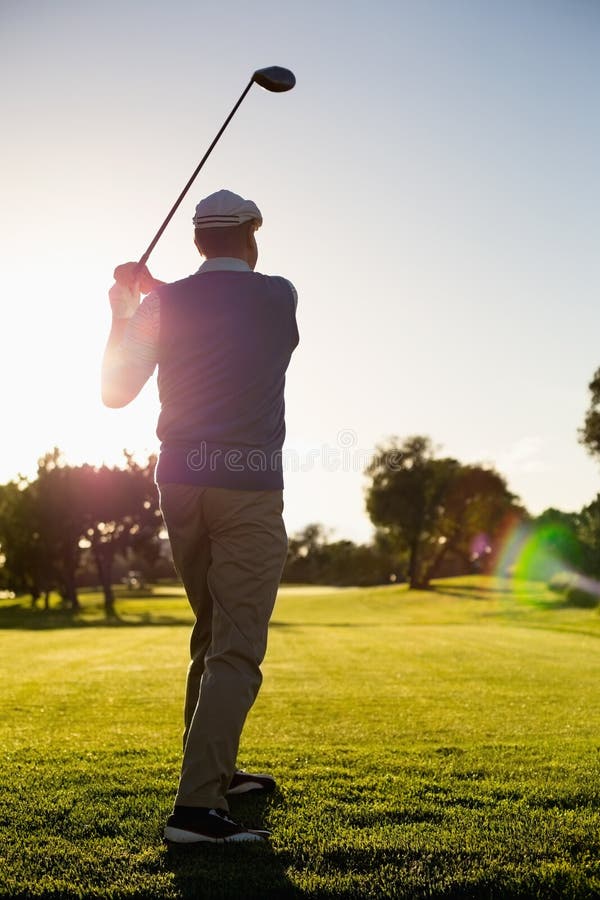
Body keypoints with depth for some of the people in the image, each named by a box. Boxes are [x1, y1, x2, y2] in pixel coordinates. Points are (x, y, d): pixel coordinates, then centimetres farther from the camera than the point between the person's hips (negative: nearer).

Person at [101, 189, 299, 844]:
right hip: (249, 488, -4)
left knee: (211, 633, 19)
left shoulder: (163, 305, 4)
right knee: (237, 648, -5)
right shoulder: (281, 297, 2)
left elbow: (114, 391, 9)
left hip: (180, 481, 5)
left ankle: (215, 771, 32)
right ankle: (195, 805, -14)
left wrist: (123, 309, 18)